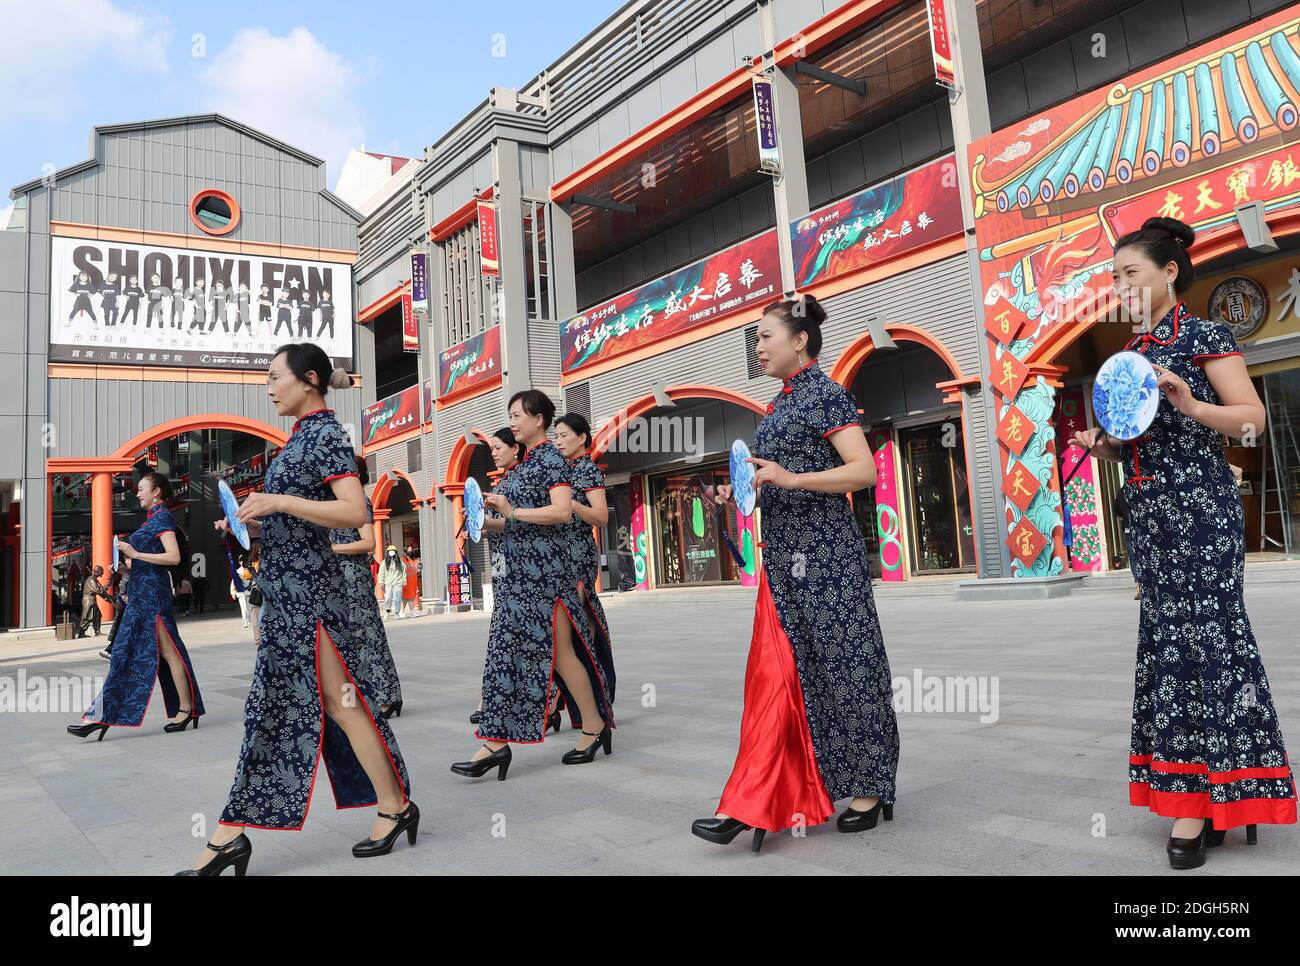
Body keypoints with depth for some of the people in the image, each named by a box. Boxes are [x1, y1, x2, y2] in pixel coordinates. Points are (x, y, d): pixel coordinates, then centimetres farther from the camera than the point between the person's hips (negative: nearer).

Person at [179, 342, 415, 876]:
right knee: (274, 705, 11)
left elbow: (355, 512, -22)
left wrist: (279, 501, -23)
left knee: (337, 701, -3)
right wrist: (253, 524, 8)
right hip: (286, 586, 10)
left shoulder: (327, 435, -10)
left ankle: (395, 805, 9)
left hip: (305, 586, -10)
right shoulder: (303, 436, 17)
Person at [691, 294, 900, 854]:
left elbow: (865, 471, -17)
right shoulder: (782, 405, 17)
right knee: (775, 673, 5)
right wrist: (743, 491, 8)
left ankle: (870, 790, 19)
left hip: (824, 549, -8)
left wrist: (788, 478, -24)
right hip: (783, 552, 8)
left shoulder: (825, 394, -7)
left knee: (842, 665, 2)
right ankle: (749, 806, 8)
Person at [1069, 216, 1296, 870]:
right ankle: (1206, 796, 18)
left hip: (1199, 504, -7)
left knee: (1203, 633, -6)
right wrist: (1102, 446, 2)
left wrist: (1192, 405, -24)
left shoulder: (1202, 334, -2)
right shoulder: (1131, 355, 17)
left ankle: (1203, 802, 3)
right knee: (1169, 638, 7)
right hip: (1147, 511, 7)